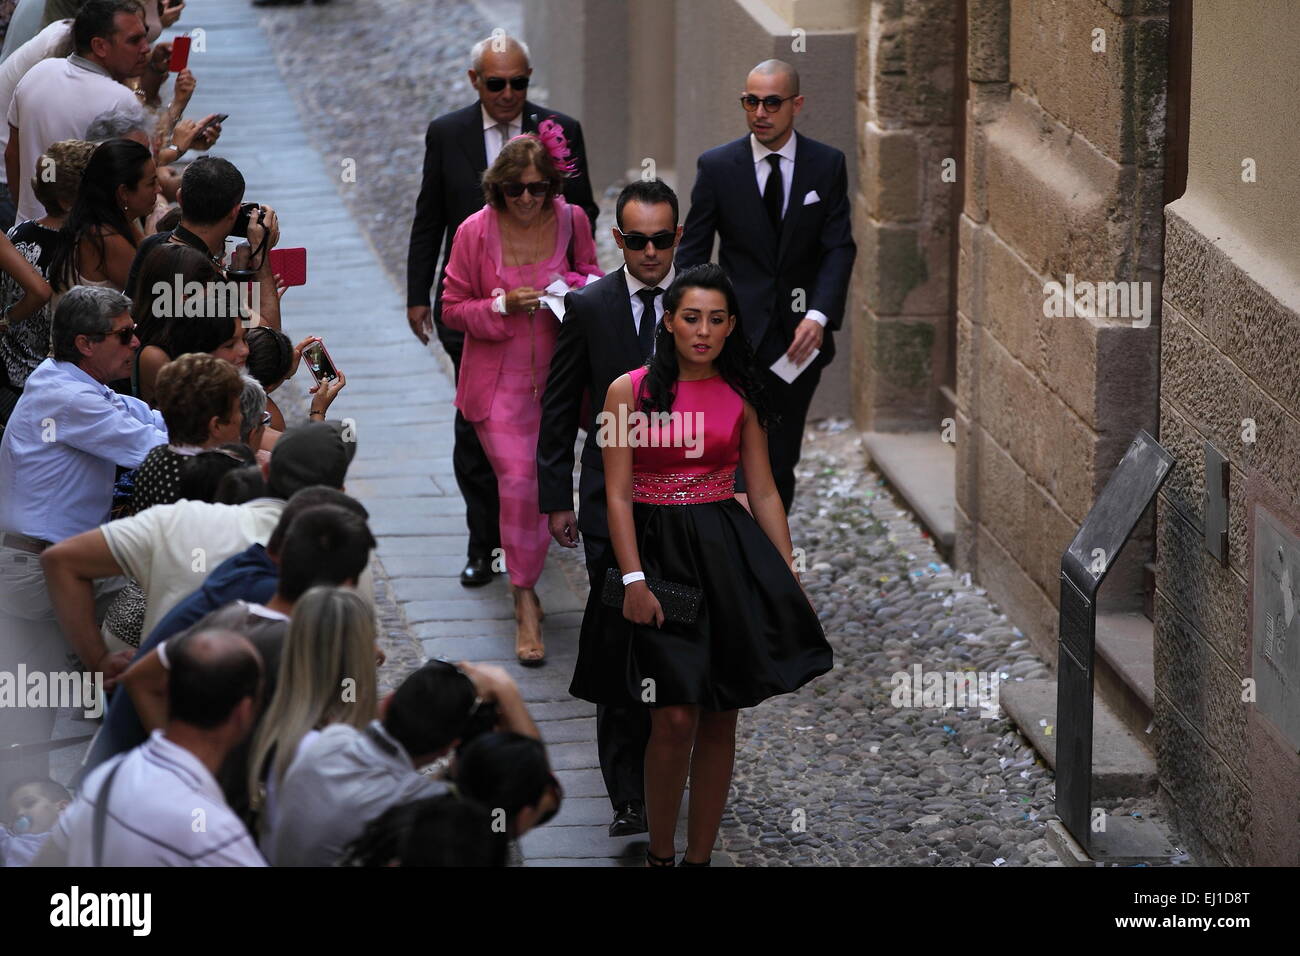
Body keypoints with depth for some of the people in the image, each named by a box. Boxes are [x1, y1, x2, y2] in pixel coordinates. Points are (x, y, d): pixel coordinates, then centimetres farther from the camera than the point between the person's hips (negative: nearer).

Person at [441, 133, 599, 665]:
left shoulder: (571, 221, -4)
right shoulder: (476, 232, -10)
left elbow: (593, 277, 13)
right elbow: (452, 308, -3)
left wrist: (577, 285, -11)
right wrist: (503, 306, -20)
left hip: (557, 375, 3)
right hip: (499, 379, -3)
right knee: (518, 481, -13)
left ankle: (524, 583, 35)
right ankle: (526, 604, -2)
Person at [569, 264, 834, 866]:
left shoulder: (741, 397, 7)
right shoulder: (631, 390, -2)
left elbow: (763, 493, 10)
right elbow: (618, 494, -5)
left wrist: (789, 579, 5)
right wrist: (634, 580, -13)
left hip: (728, 557, 3)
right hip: (656, 552, -3)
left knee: (721, 718, 4)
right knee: (676, 718, -10)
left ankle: (700, 857, 14)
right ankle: (659, 854, 7)